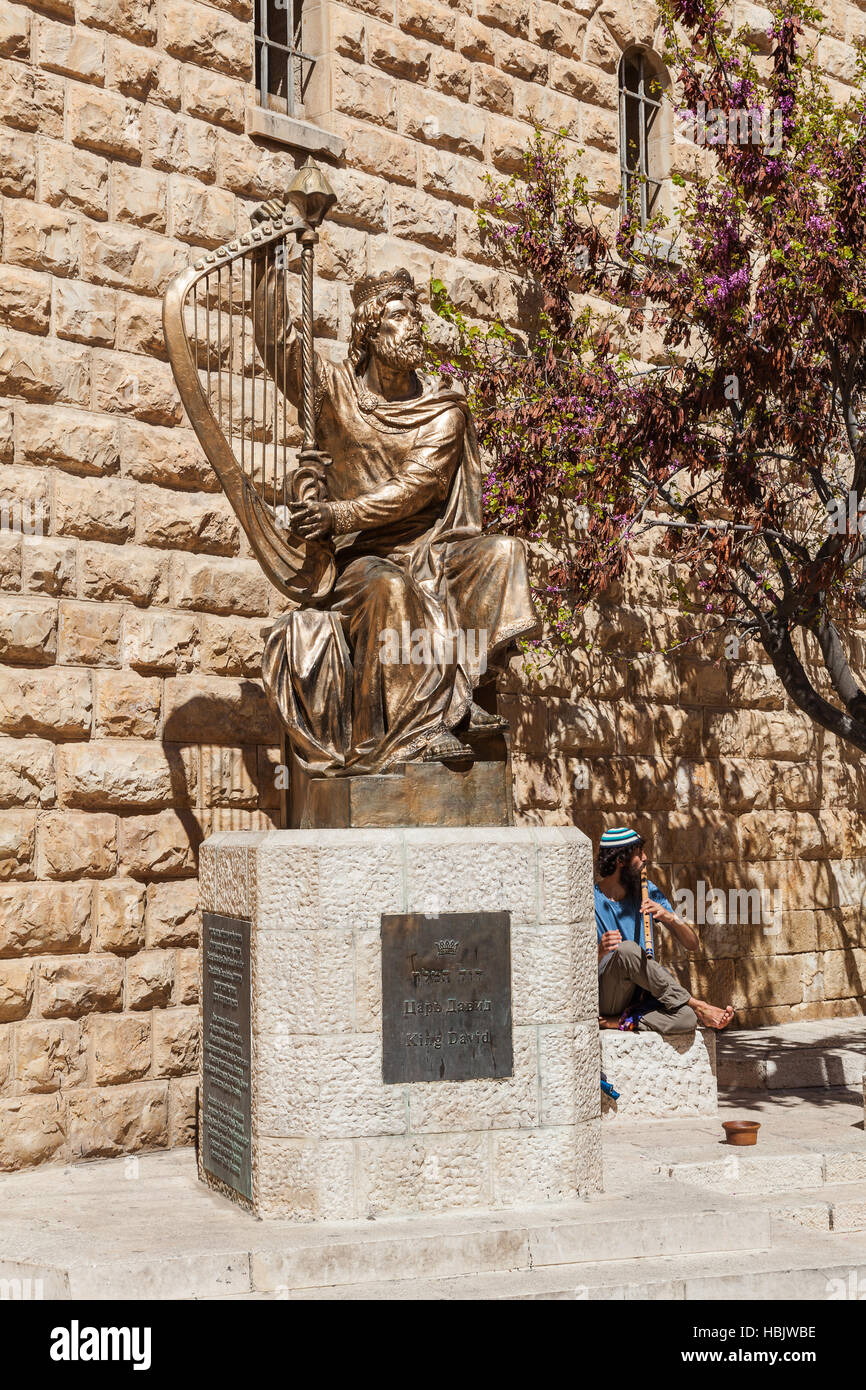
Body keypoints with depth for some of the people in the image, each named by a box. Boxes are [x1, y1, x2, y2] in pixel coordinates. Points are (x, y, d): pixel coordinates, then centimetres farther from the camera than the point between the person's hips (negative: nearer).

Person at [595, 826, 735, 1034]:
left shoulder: (647, 891, 8)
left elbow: (693, 944, 6)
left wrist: (669, 917, -15)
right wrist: (600, 952, -33)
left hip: (643, 997, 3)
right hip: (605, 999, -3)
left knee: (687, 1018, -29)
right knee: (627, 949, -35)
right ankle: (696, 1006, -21)